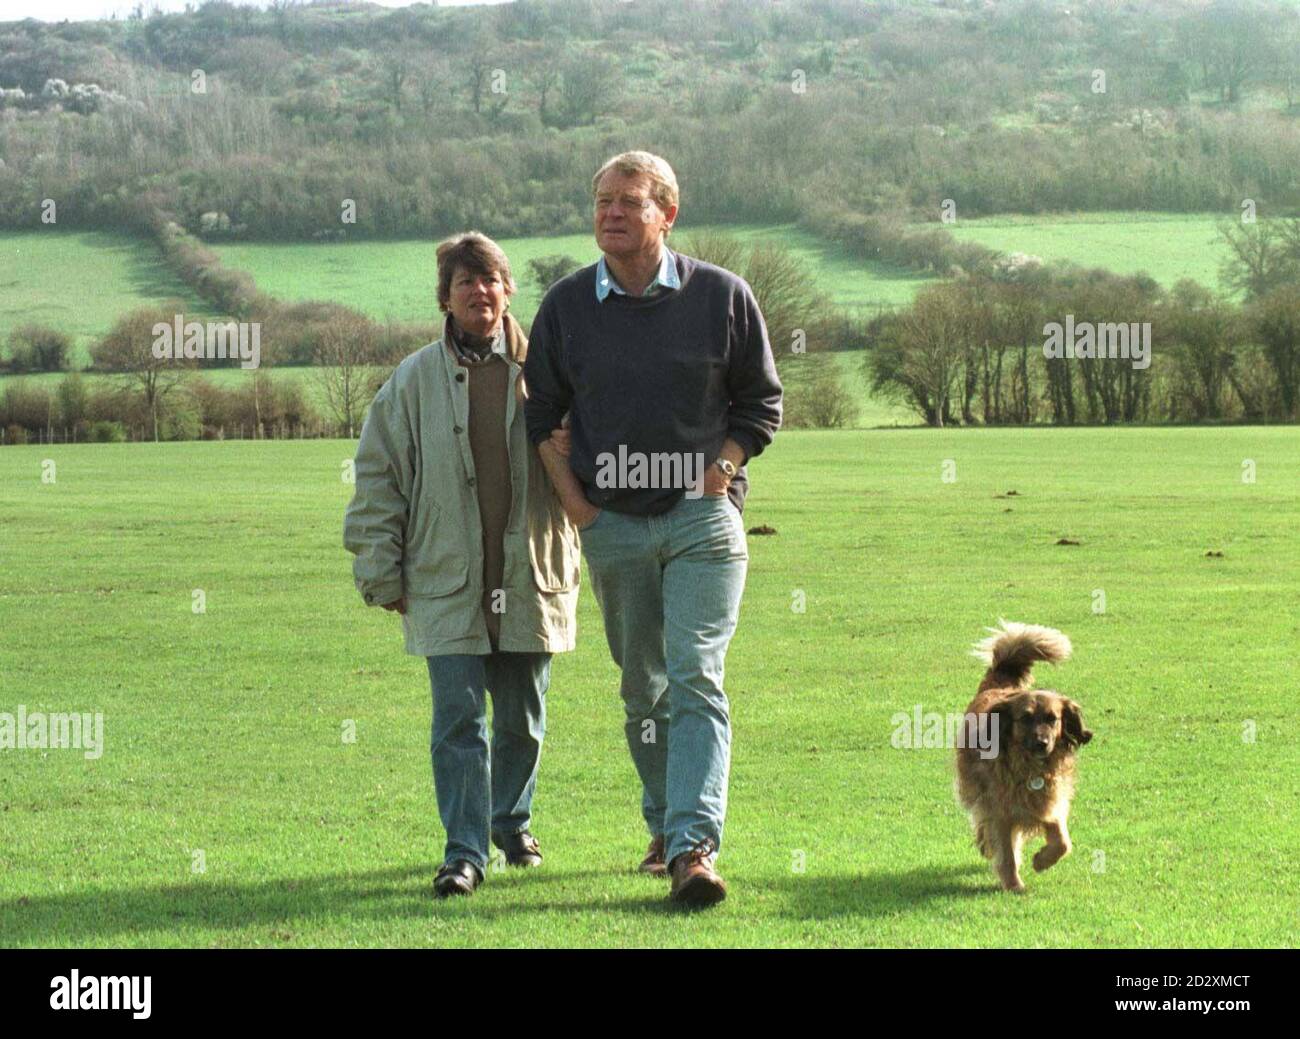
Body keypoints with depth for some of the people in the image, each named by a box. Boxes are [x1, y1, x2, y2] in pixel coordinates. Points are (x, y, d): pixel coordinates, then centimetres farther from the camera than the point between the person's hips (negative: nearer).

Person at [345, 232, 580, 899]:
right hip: (446, 582, -1)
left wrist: (573, 562, -1)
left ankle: (511, 820, 32)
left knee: (522, 718, 12)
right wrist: (382, 573, 1)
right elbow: (378, 479, 5)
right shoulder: (415, 381, 2)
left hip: (529, 580, 1)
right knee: (458, 717, -7)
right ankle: (465, 850, -4)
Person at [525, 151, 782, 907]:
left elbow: (762, 403, 7)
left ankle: (695, 845, -21)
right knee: (643, 689, 11)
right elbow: (543, 410, 14)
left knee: (695, 680, -14)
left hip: (702, 518, -3)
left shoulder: (722, 296, -1)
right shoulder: (567, 305, 4)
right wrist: (572, 498, 5)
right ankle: (665, 828, 25)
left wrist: (717, 473, -4)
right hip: (612, 525, 3)